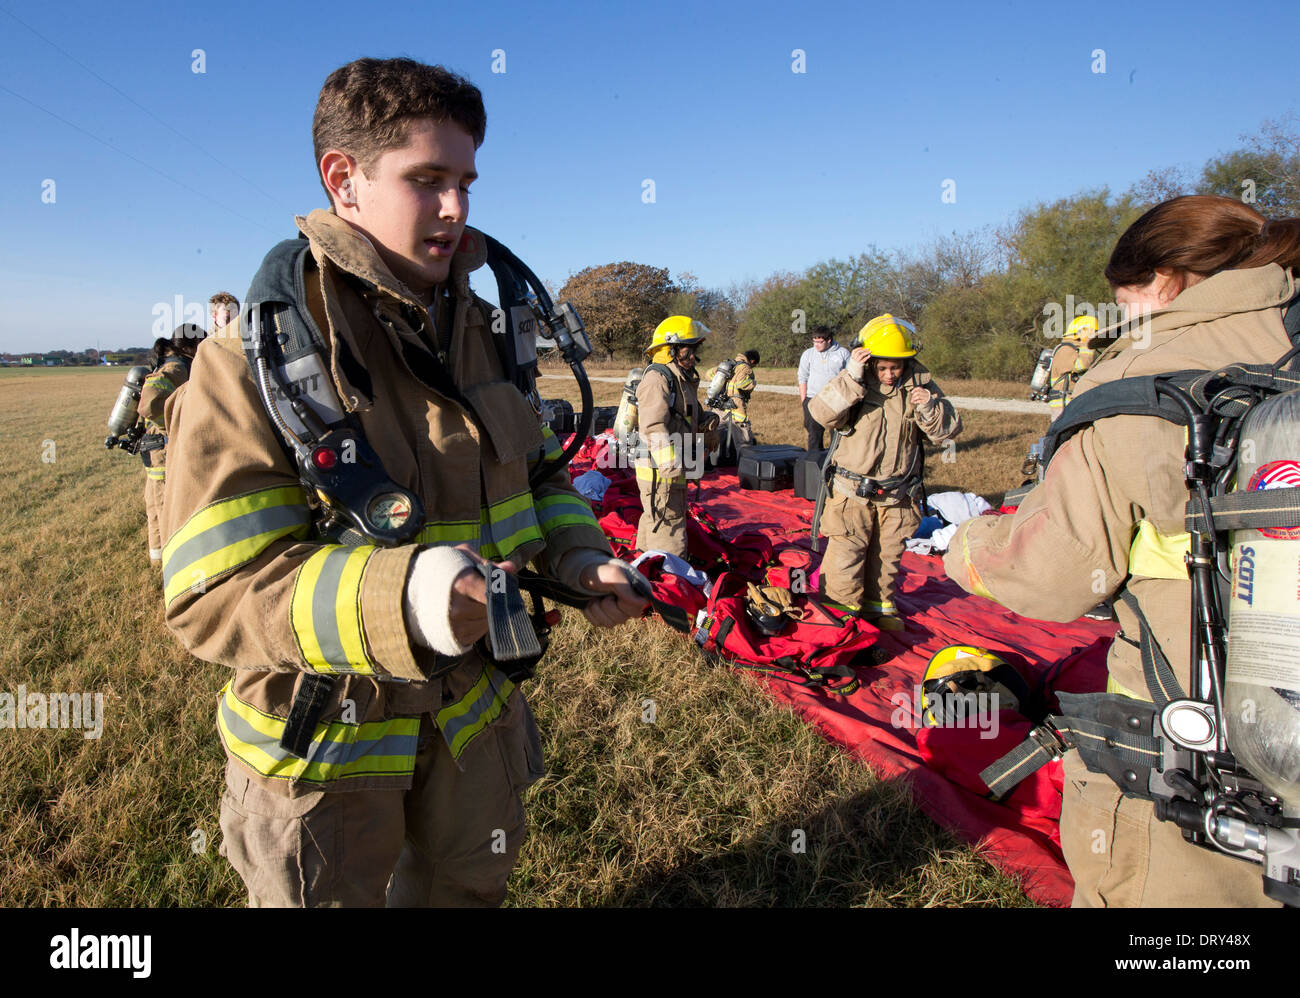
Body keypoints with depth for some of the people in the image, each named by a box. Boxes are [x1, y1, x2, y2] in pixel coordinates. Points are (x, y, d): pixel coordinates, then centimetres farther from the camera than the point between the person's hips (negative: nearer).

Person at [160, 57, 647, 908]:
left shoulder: (482, 328, 0)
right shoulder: (257, 356, -20)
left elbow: (539, 473, 9)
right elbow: (214, 594, -25)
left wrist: (579, 559, -11)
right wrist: (403, 598, -41)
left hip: (475, 707, 6)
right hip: (327, 741, -5)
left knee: (471, 885, 27)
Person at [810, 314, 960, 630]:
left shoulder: (919, 385, -3)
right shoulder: (855, 386, -9)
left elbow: (946, 430, -2)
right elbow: (822, 414, -24)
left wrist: (930, 407, -23)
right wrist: (851, 377, -31)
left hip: (897, 495, 3)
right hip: (853, 493, -3)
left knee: (887, 556, 18)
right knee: (844, 556, 2)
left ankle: (879, 603, 38)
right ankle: (842, 608, 21)